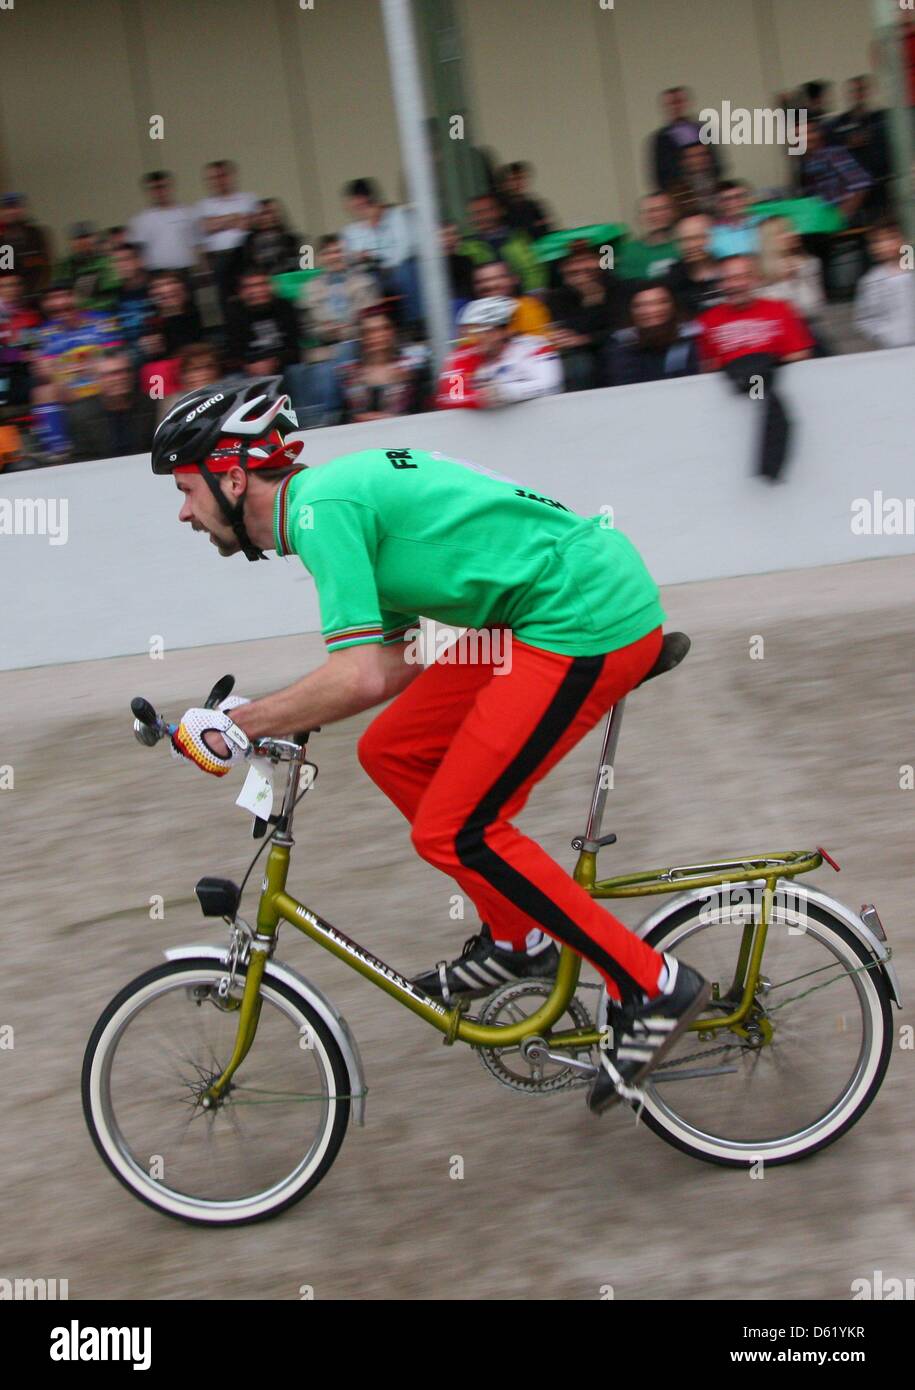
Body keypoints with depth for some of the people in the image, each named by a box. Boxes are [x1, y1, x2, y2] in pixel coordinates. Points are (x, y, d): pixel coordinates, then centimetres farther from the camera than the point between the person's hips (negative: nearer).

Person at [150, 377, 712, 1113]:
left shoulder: (322, 507, -14)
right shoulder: (338, 491, 16)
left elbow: (361, 676, -24)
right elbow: (402, 661, 21)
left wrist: (237, 726, -14)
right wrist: (287, 720, 17)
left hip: (591, 621, -10)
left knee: (455, 830, -8)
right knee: (392, 753, 13)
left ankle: (653, 988, -3)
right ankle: (516, 937, 22)